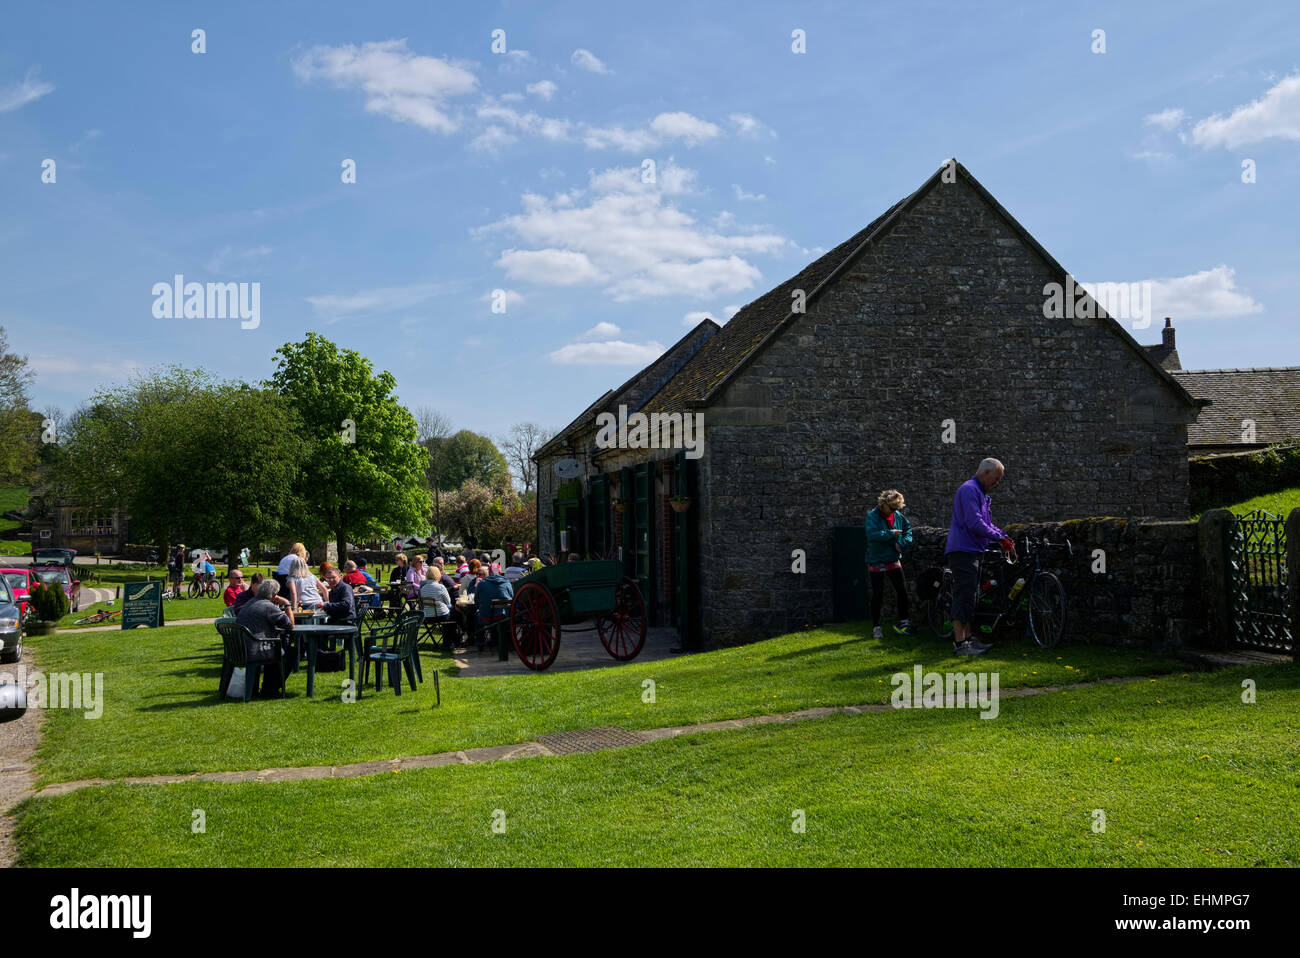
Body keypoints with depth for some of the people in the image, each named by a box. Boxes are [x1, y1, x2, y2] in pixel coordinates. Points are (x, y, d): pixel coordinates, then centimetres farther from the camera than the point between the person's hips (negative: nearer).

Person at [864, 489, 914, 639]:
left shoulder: (898, 516, 3)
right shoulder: (872, 516, -14)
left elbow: (908, 528, 13)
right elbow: (872, 535, -27)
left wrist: (902, 543, -5)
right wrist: (891, 534, -24)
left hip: (893, 560, 5)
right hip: (876, 561, -5)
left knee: (902, 590, 3)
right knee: (877, 594, 0)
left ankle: (903, 622, 15)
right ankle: (876, 628, 7)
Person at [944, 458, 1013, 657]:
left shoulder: (980, 493, 21)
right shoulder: (969, 490, -14)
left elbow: (986, 523, 26)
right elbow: (975, 523, -22)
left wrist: (1002, 536, 10)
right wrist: (999, 538, -12)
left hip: (971, 552, 11)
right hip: (962, 551, -11)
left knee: (970, 597, 13)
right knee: (964, 596, -12)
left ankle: (967, 638, 19)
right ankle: (960, 644, -13)